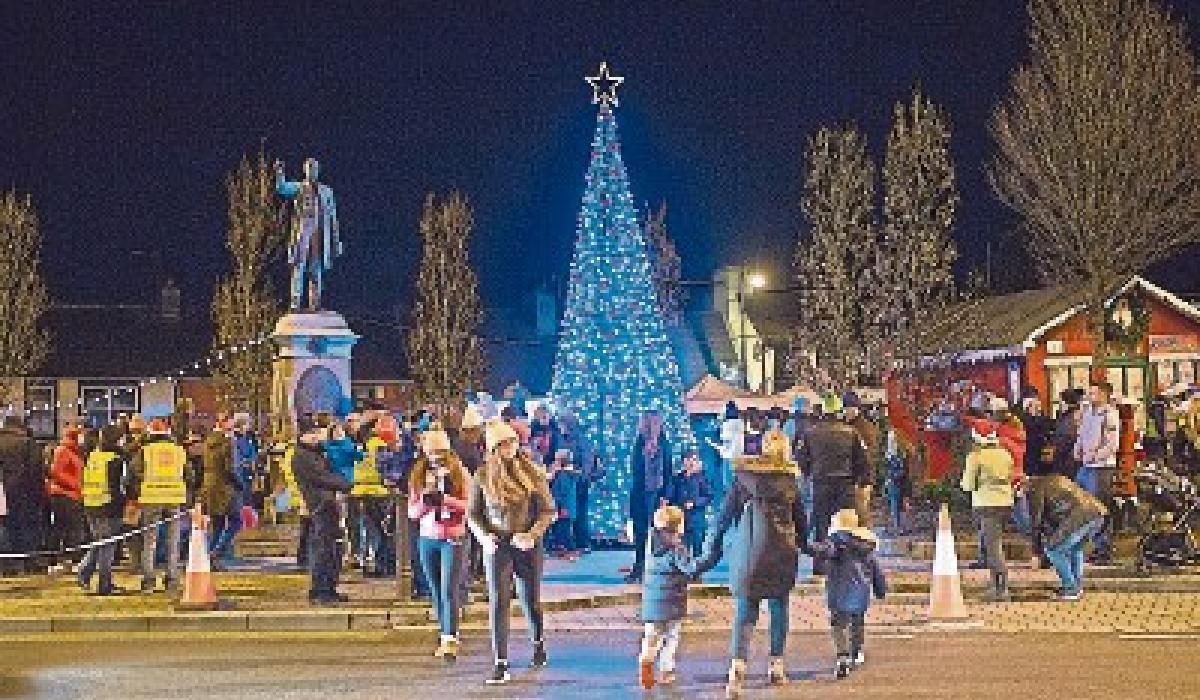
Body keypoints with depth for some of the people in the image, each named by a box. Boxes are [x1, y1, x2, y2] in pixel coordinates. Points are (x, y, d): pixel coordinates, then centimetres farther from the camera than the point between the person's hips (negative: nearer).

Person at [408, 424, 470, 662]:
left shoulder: (459, 473, 0)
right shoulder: (418, 475, 9)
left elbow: (469, 505, -6)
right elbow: (412, 512, 8)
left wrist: (446, 500, -20)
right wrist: (425, 502, -13)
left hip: (454, 537, -4)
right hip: (428, 538, 4)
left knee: (449, 590, -12)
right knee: (436, 592, 8)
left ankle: (450, 641, -17)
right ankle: (445, 637, 17)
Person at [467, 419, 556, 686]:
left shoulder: (532, 473, -3)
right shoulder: (483, 476, 0)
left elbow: (548, 511, -1)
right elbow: (473, 513, 7)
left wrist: (532, 534, -16)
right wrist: (483, 536, -11)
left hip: (528, 546, 0)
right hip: (497, 546, 0)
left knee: (531, 601, 12)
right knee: (498, 603, -8)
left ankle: (538, 643, 42)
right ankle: (501, 664, -7)